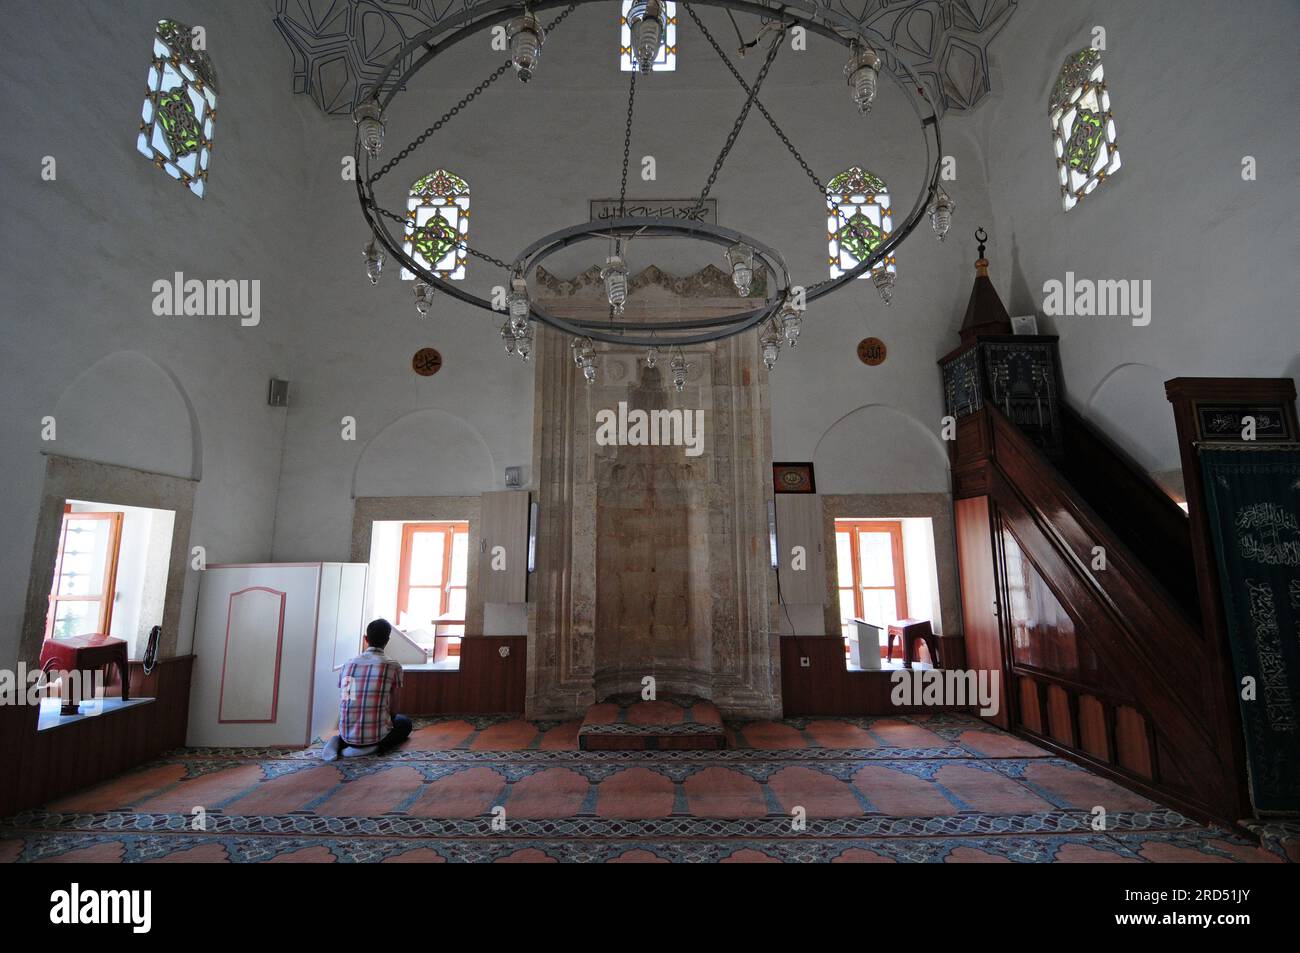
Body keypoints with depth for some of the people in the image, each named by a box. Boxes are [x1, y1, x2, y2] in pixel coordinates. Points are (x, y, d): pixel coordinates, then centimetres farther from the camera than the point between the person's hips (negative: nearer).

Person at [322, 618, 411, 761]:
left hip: (347, 734, 5)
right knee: (404, 722, 26)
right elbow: (390, 706, 6)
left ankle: (340, 742, 7)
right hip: (375, 735, -5)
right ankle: (375, 747, -2)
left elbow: (343, 704, 16)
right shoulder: (393, 666, -7)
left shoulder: (347, 665, 5)